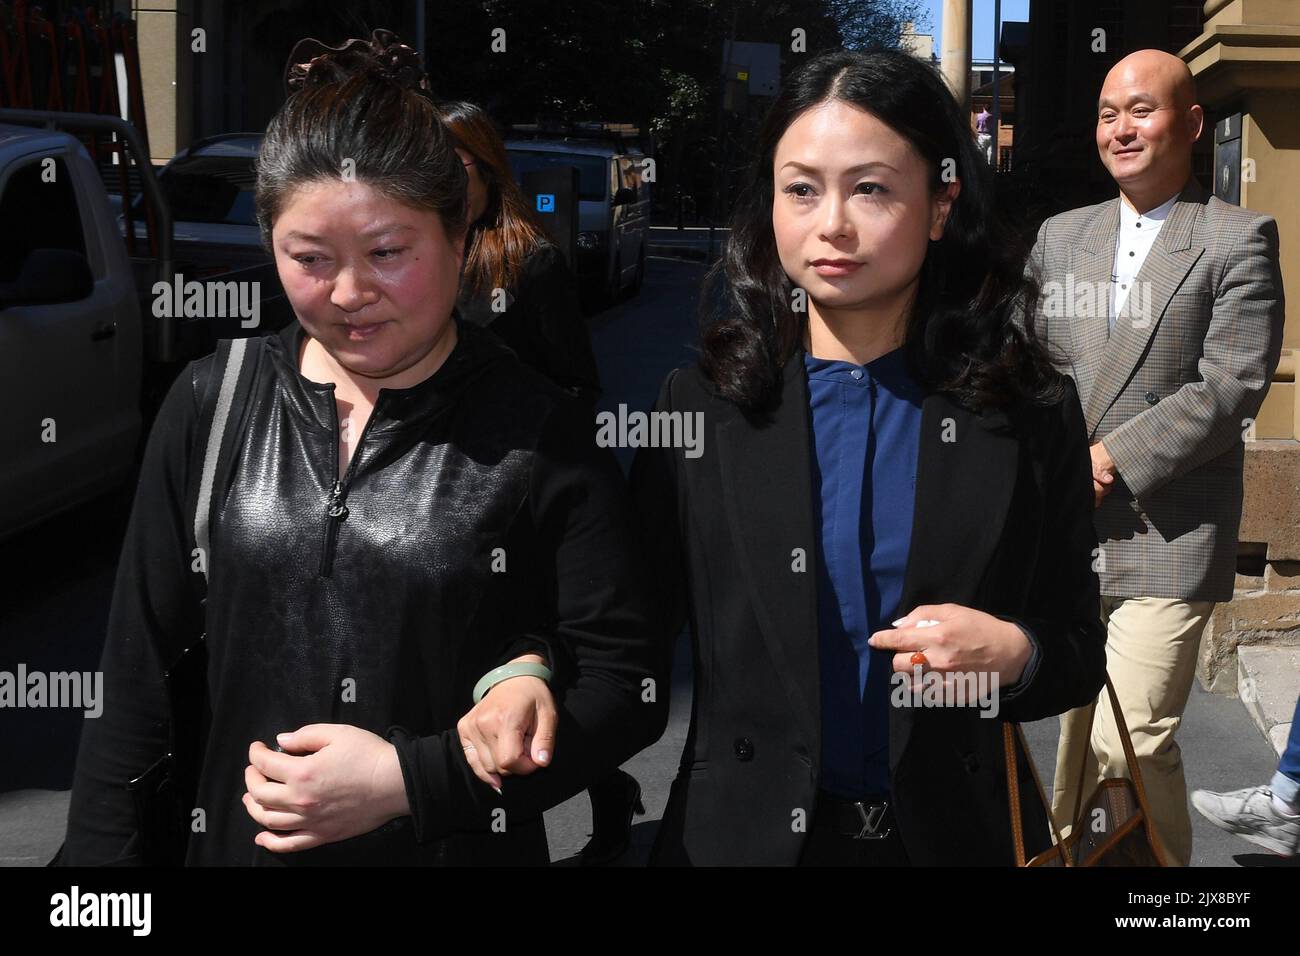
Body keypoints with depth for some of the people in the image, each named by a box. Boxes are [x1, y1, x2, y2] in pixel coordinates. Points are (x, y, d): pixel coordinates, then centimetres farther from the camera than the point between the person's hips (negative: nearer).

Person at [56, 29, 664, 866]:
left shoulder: (542, 434, -12)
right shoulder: (210, 405, -3)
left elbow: (626, 691, -12)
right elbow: (138, 671, 2)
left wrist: (406, 781, -19)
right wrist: (96, 867, -1)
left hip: (466, 846, -2)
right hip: (237, 843, 3)